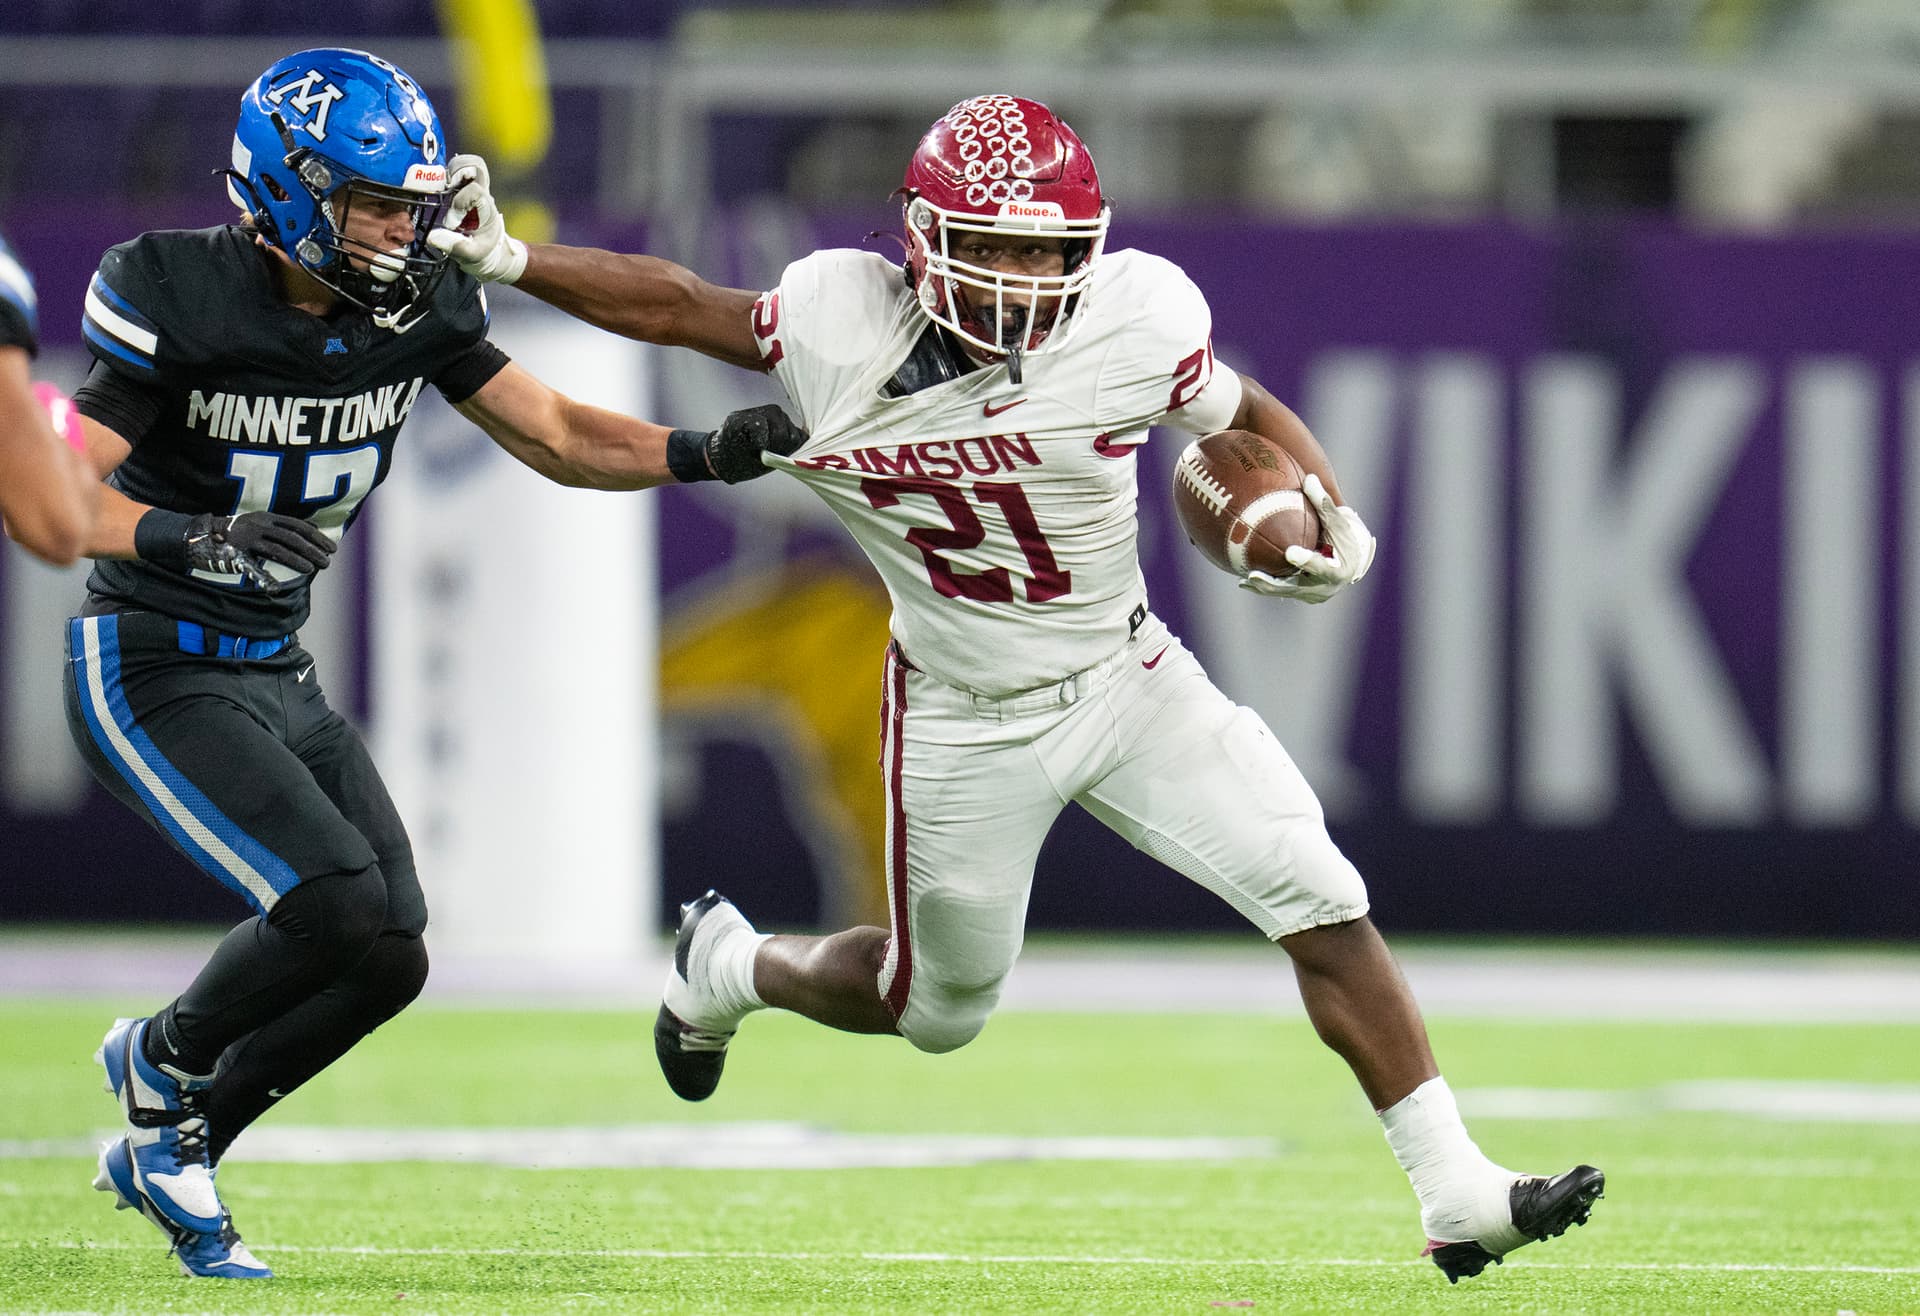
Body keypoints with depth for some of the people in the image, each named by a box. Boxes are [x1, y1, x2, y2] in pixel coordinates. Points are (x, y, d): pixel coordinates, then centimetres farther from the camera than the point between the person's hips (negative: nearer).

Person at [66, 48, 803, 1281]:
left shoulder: (417, 307, -3)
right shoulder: (179, 302, -21)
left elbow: (556, 435, 4)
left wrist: (703, 453, -13)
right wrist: (187, 540, -41)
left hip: (277, 670, 7)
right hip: (152, 671, -7)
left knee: (387, 959, 2)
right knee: (341, 911, -21)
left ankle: (175, 1148, 22)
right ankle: (167, 1061, 8)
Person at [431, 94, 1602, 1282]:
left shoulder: (1133, 323, -19)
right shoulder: (842, 325, -19)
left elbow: (1249, 415, -2)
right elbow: (680, 304, -4)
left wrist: (1333, 515, -19)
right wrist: (505, 259, -11)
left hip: (1128, 680, 1)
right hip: (966, 723, -1)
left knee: (1324, 908, -12)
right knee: (938, 1012, 15)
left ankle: (1455, 1192, -4)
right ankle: (728, 969, 46)